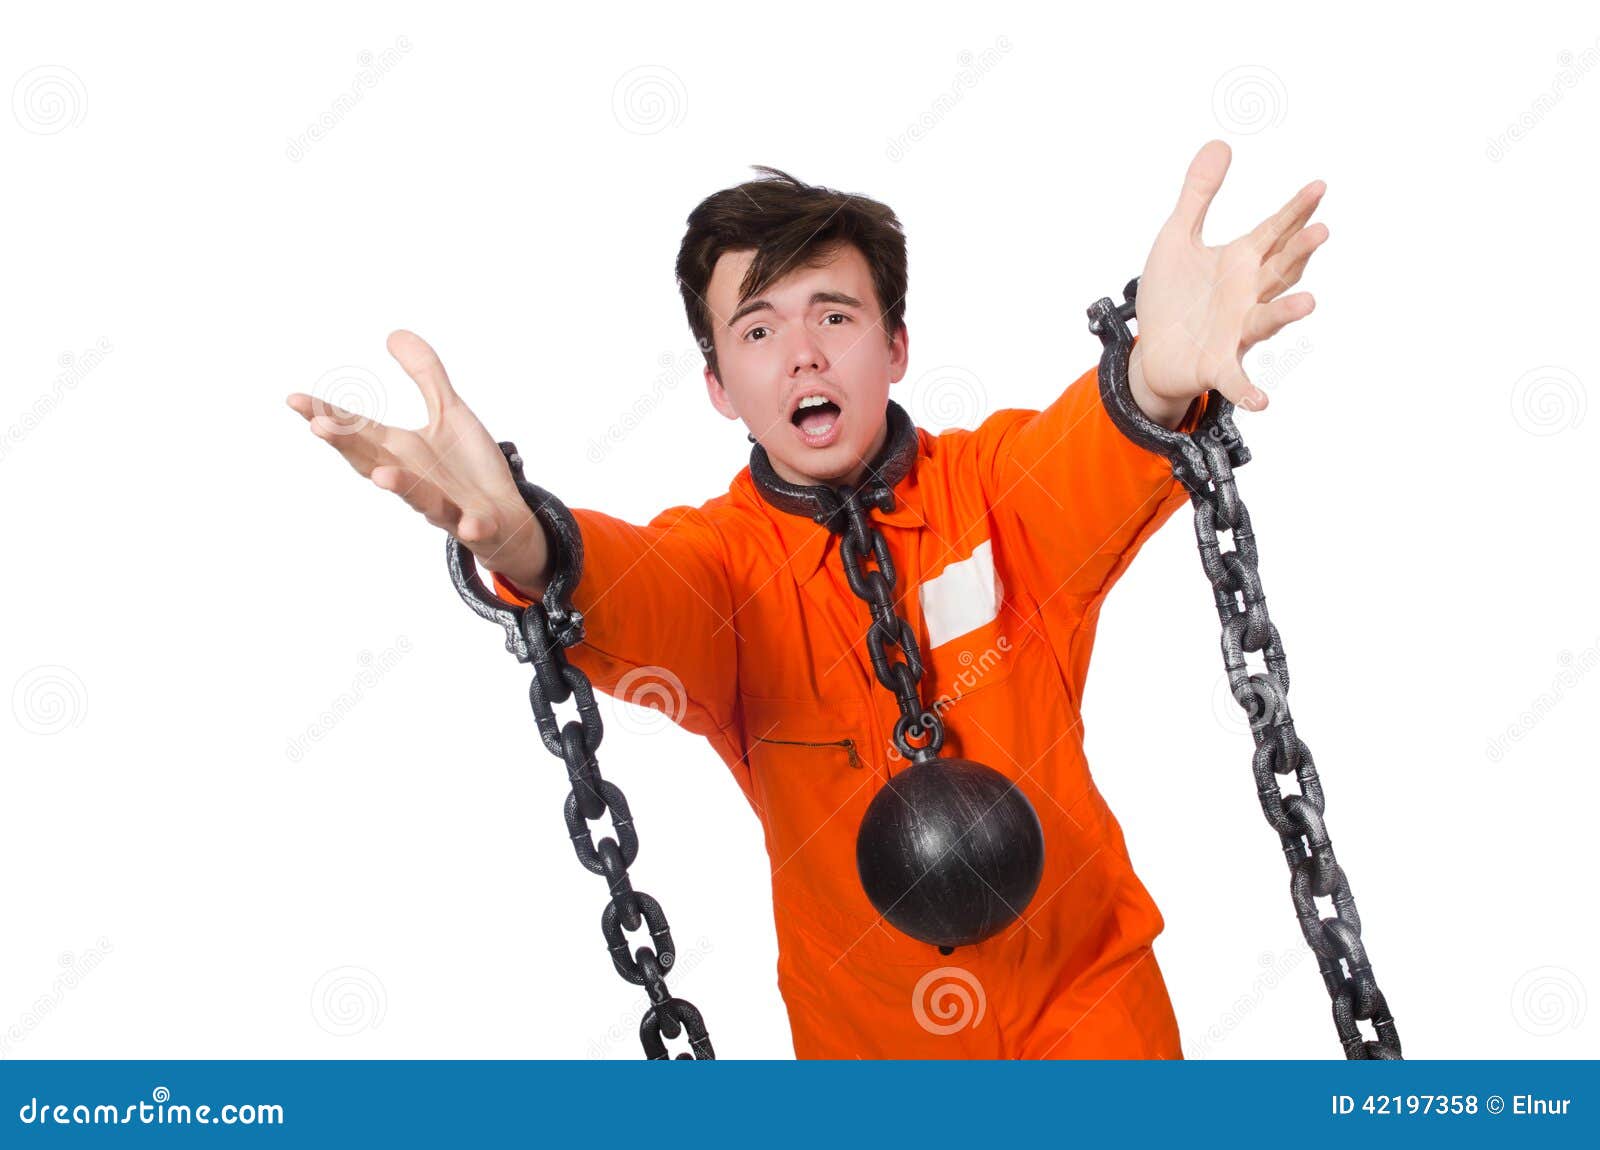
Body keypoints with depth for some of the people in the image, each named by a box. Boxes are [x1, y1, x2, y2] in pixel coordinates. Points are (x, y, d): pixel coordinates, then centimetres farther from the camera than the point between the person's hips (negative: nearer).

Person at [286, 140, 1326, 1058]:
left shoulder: (994, 487, -10)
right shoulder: (722, 558, -11)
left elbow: (1090, 468, -31)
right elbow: (634, 600, -33)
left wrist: (1159, 382, -55)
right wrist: (525, 549, -56)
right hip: (868, 1027, 1)